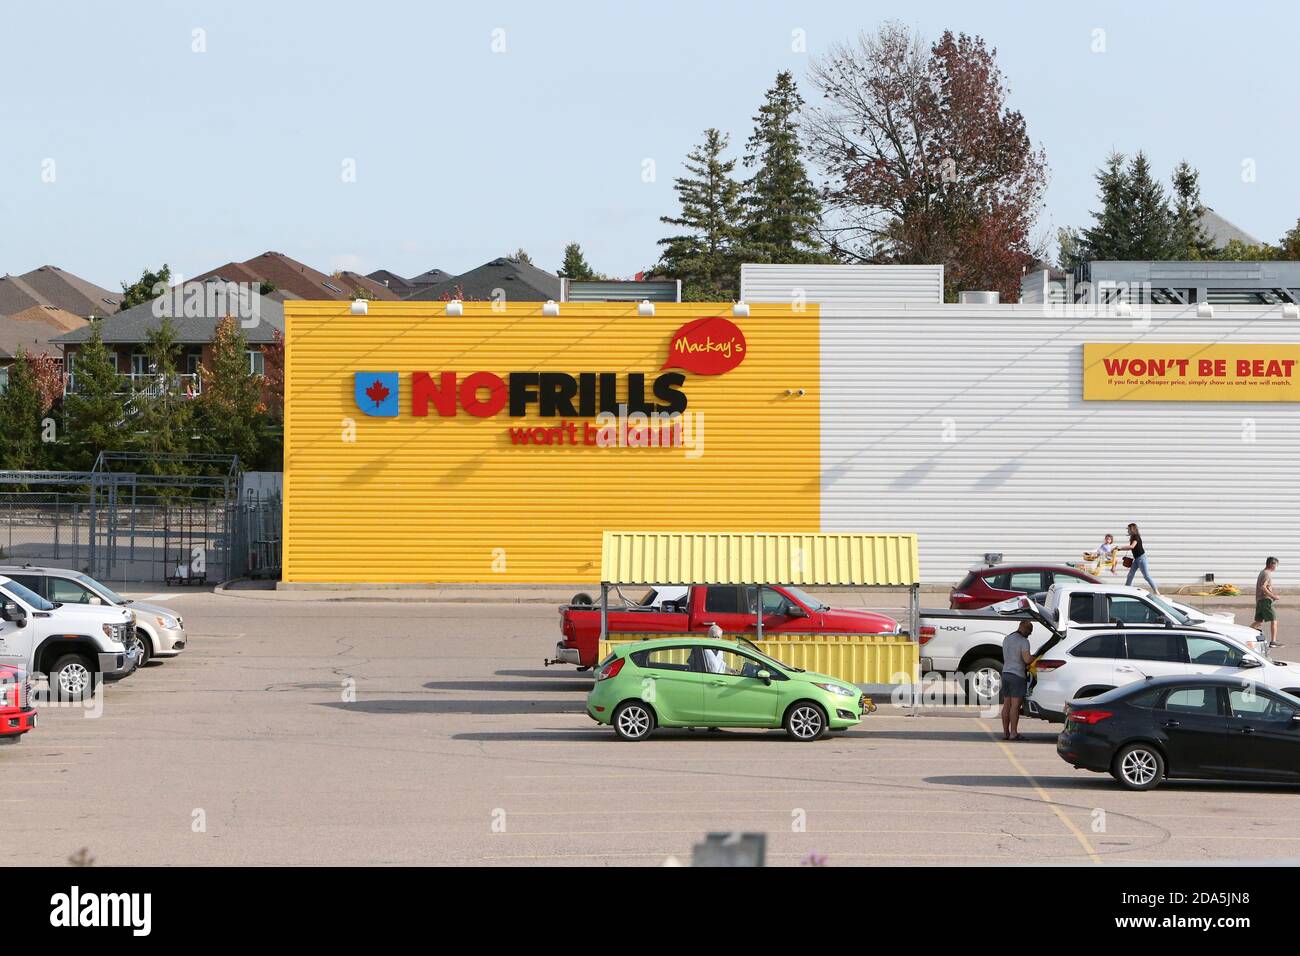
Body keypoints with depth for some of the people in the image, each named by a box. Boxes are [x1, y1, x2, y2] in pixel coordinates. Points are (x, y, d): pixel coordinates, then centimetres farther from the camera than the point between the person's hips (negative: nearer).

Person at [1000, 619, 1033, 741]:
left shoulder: (1006, 639, 13)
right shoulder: (1023, 641, -13)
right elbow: (1027, 659, -23)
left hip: (1005, 673, 7)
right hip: (1017, 675, -7)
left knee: (1006, 705, 8)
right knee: (1015, 705, -7)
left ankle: (1005, 732, 9)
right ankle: (1013, 733, -8)